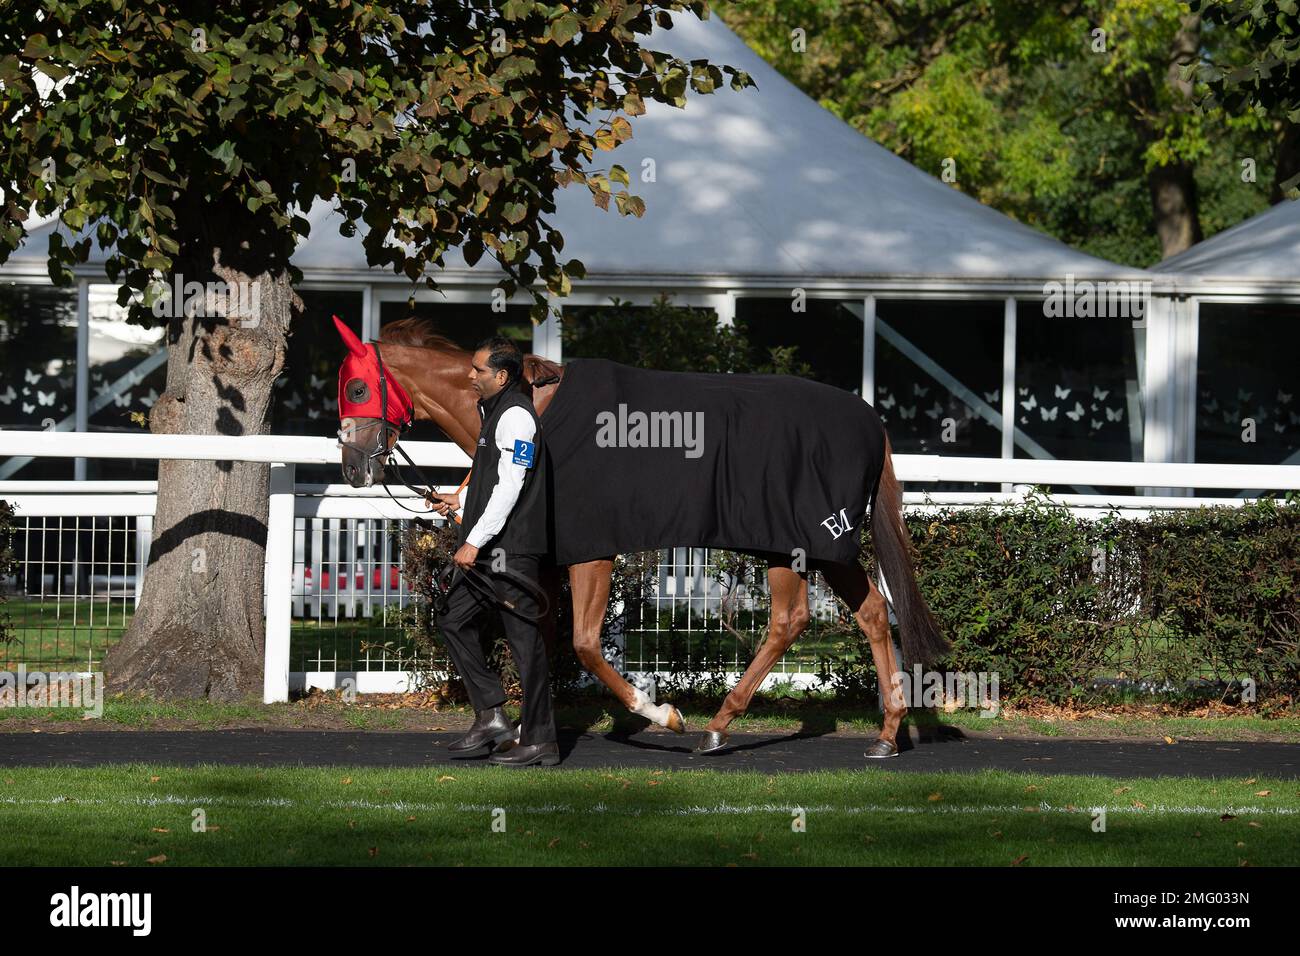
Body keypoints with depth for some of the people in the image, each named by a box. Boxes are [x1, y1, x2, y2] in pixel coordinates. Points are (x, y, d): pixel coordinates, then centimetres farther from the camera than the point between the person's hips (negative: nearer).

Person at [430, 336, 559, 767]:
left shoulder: (516, 416, -14)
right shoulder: (493, 411, 18)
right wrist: (461, 500, 29)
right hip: (491, 551, 11)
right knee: (454, 621, 11)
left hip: (512, 549, -11)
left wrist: (474, 542, -22)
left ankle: (540, 740, -2)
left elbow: (509, 487, -21)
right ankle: (492, 718, 13)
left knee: (525, 639, -6)